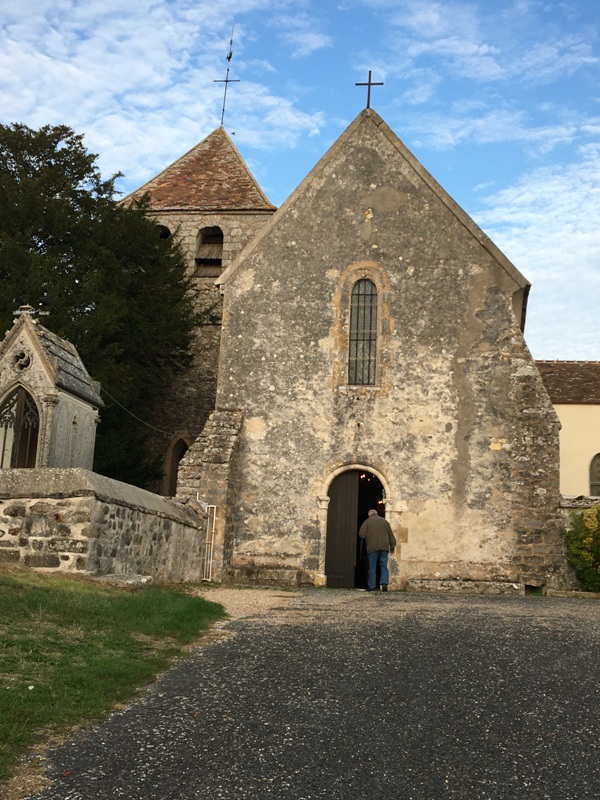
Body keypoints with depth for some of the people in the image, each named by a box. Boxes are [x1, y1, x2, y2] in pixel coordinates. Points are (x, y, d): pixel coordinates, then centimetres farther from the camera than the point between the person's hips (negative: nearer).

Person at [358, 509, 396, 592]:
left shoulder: (367, 522, 5)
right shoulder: (384, 521, 14)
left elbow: (361, 535, -3)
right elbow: (391, 535, 13)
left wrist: (367, 538, 18)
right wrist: (392, 546, 19)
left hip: (372, 548, -2)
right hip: (384, 547, 2)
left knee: (372, 568, 4)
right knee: (384, 567, 4)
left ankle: (371, 586, 6)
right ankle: (384, 583, -14)